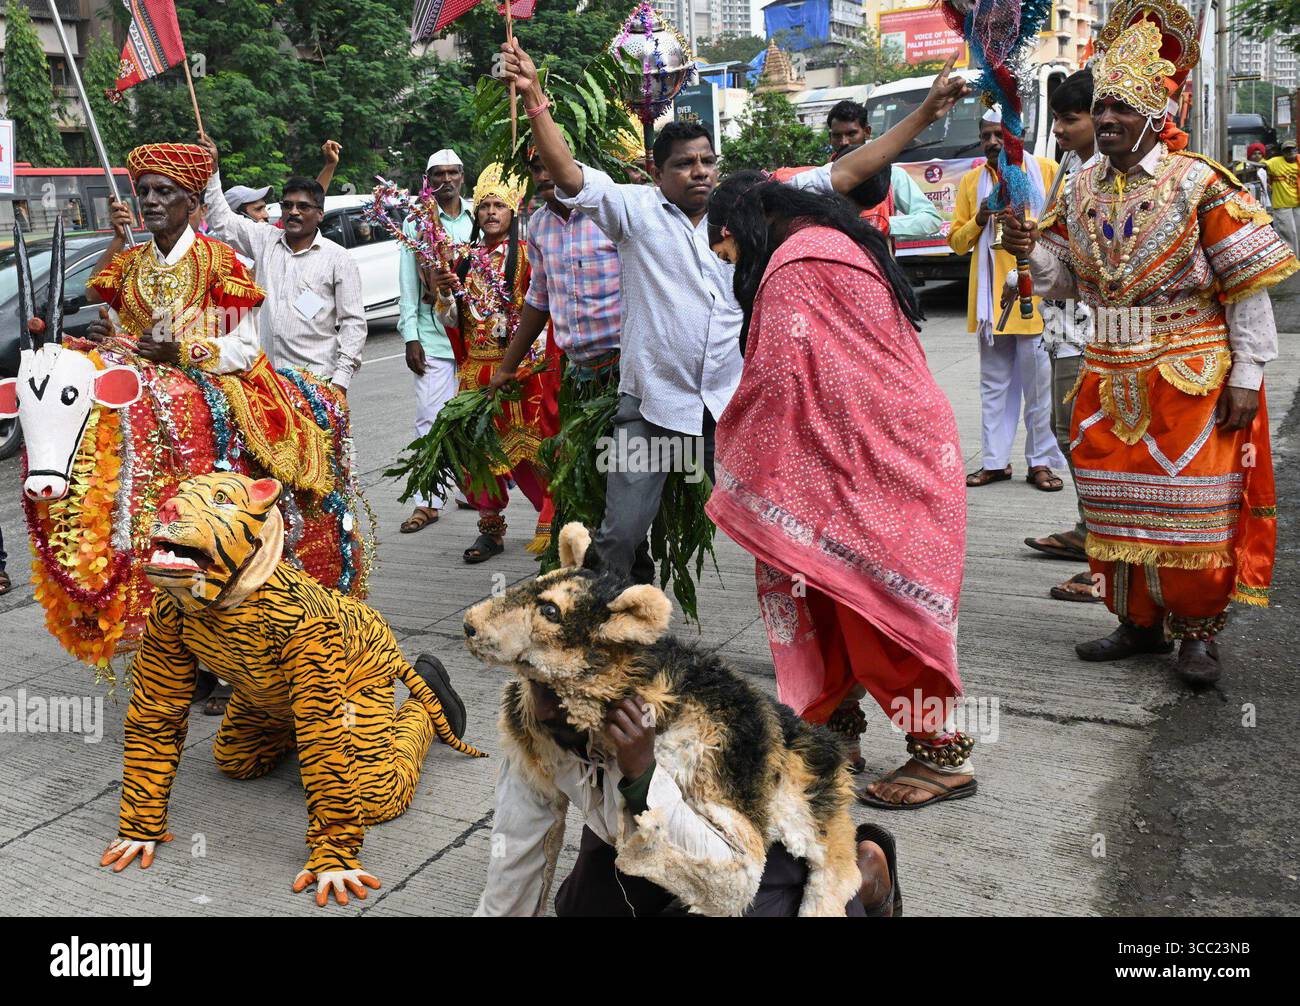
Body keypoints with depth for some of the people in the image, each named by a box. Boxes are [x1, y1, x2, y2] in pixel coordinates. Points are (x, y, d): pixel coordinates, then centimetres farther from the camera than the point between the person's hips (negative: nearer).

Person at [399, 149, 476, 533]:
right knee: (430, 418, -3)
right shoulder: (416, 222, 4)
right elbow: (408, 284, 2)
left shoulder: (478, 217, 9)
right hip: (433, 332, -2)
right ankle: (428, 501, 2)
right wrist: (410, 337, -5)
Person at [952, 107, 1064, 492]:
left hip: (1035, 293, -3)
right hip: (990, 297, 3)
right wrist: (979, 219, -6)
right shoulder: (971, 180, 12)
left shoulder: (1046, 171, 4)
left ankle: (1041, 462, 10)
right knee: (994, 383, 8)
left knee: (1039, 382, 1)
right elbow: (957, 241, 13)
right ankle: (995, 461, 15)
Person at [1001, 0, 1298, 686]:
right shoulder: (1080, 191, 7)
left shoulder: (1200, 185, -8)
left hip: (1191, 378, -5)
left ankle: (1198, 631, 16)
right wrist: (1031, 251, -7)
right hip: (1111, 378, 5)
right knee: (1118, 504, 10)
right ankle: (1138, 622, 25)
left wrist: (1245, 376, -11)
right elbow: (1069, 279, 14)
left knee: (1193, 508, 0)